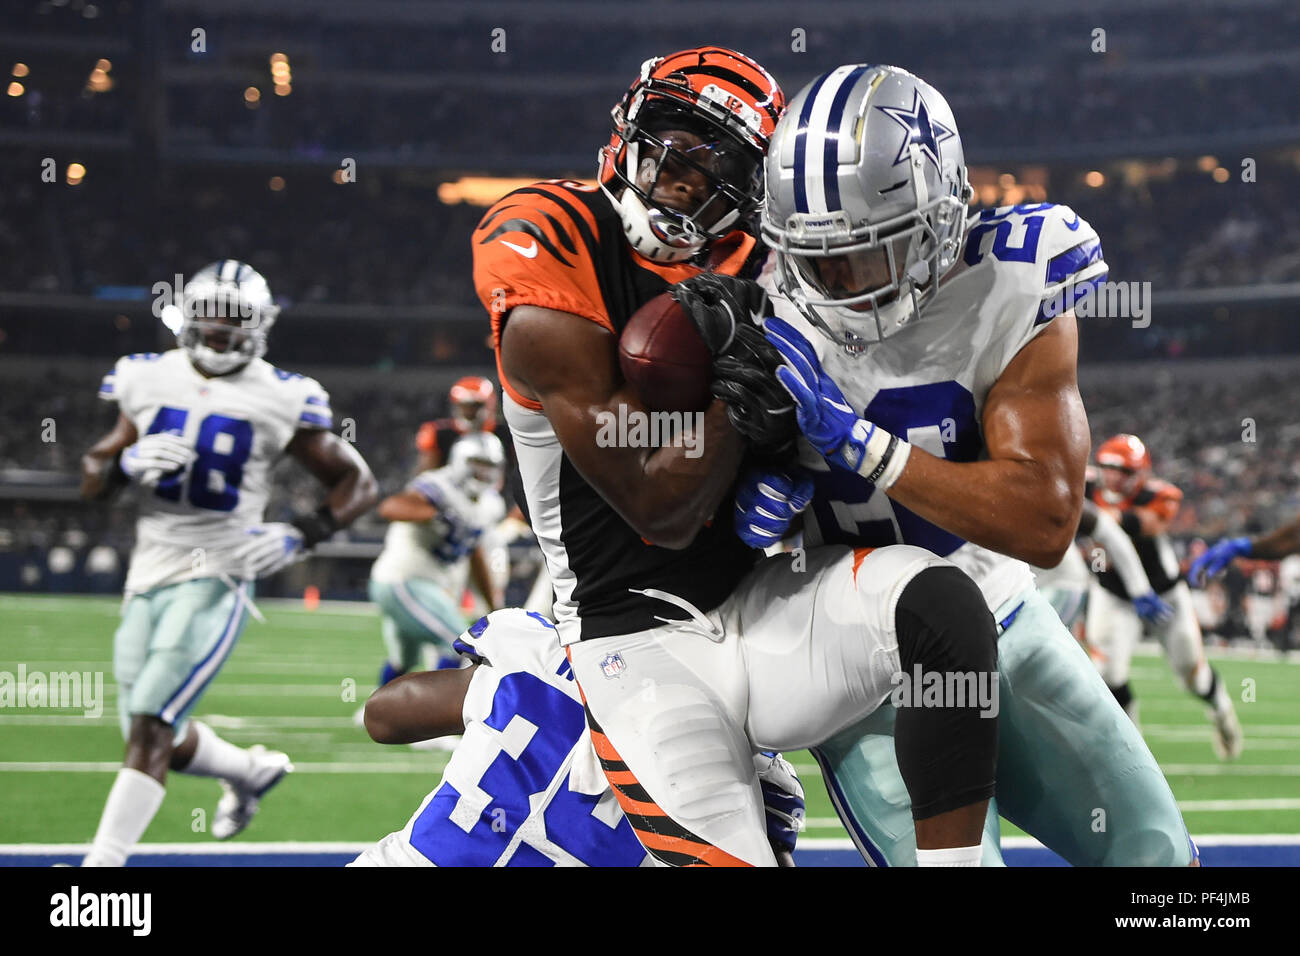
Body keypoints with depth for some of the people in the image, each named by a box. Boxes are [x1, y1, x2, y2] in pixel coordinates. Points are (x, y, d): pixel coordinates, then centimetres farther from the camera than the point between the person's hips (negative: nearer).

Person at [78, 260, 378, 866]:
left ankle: (104, 861, -15)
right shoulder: (150, 382, 6)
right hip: (147, 577, 5)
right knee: (165, 743, 12)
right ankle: (251, 770, 42)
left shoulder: (277, 401, -5)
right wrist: (127, 462, -11)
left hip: (216, 580, -5)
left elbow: (358, 484, 2)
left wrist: (300, 537, -13)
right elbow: (92, 484, 12)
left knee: (149, 726, -17)